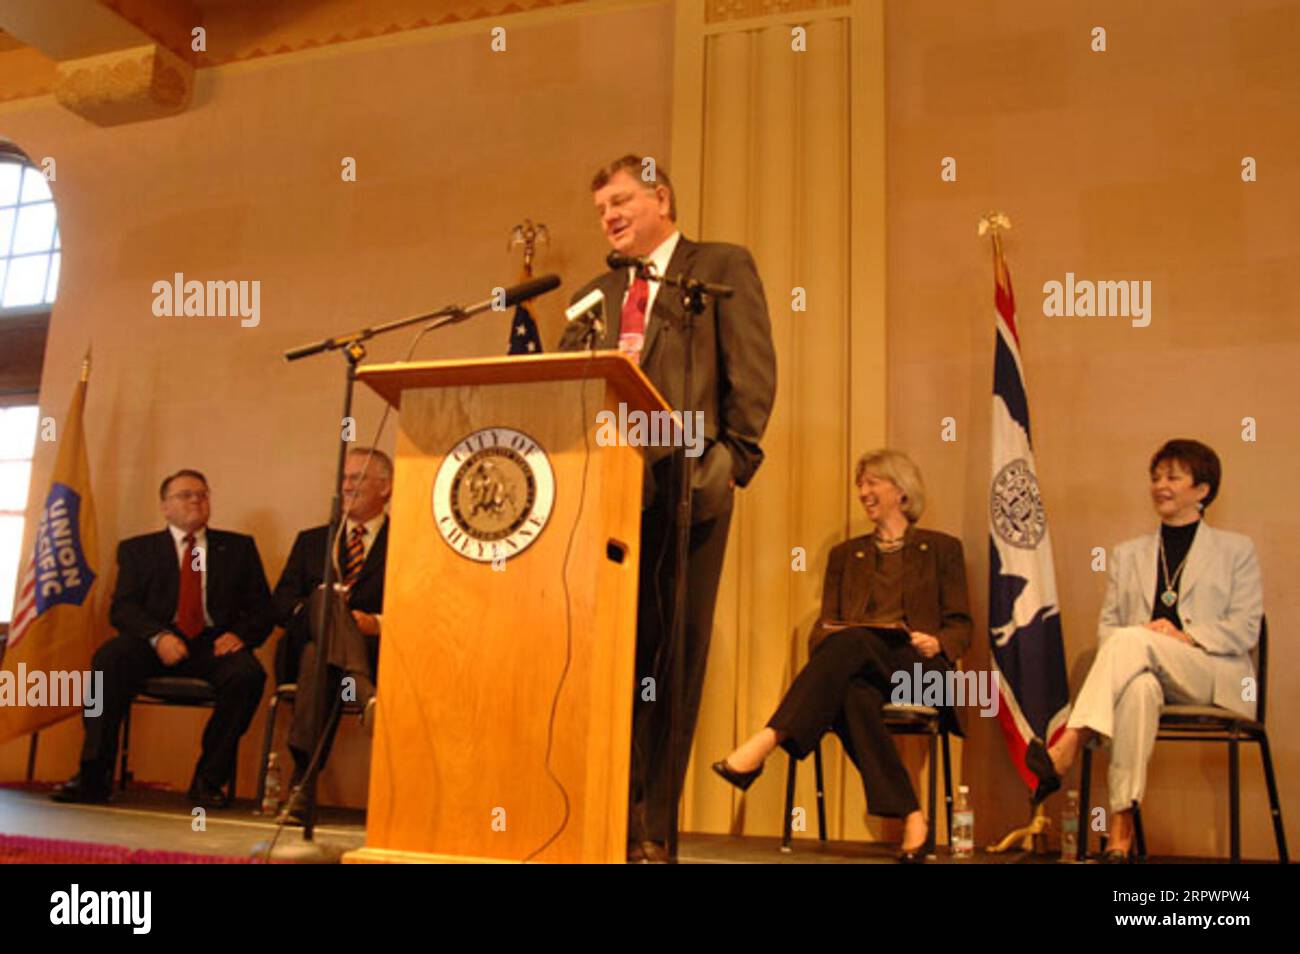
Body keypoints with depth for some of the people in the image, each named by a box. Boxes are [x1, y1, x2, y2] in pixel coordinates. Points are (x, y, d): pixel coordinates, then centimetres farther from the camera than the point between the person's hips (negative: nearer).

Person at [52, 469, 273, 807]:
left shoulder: (238, 547, 18)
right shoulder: (137, 549, 17)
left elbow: (261, 607, 12)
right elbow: (122, 608, 3)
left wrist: (240, 634, -11)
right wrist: (158, 636, -18)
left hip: (214, 643, 0)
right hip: (156, 644, 0)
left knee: (248, 673, -31)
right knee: (110, 657, -31)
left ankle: (208, 779, -20)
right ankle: (94, 774, -24)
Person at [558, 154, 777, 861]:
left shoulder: (723, 268, 10)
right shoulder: (593, 294, 24)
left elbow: (752, 372, 0)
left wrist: (729, 462, -10)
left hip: (684, 485, -4)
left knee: (674, 651, -2)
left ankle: (651, 829, 5)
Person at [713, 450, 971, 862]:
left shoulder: (942, 548, 17)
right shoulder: (845, 554, 26)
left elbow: (960, 626, 10)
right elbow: (825, 624, 17)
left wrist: (937, 643, -12)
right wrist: (827, 635, -7)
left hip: (918, 668, -3)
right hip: (857, 666, 3)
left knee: (852, 642, -37)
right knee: (854, 694, -38)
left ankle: (764, 743, -50)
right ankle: (912, 821, -40)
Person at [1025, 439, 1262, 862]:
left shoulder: (1236, 550, 16)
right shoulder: (1128, 554, 25)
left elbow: (1245, 630, 5)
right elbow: (1106, 625, 15)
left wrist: (1185, 636, -13)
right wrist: (1123, 652, -9)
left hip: (1215, 677, -2)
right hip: (1146, 670, 2)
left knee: (1132, 640, -35)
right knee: (1140, 688, -39)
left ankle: (1065, 752, -44)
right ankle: (1122, 827, -44)